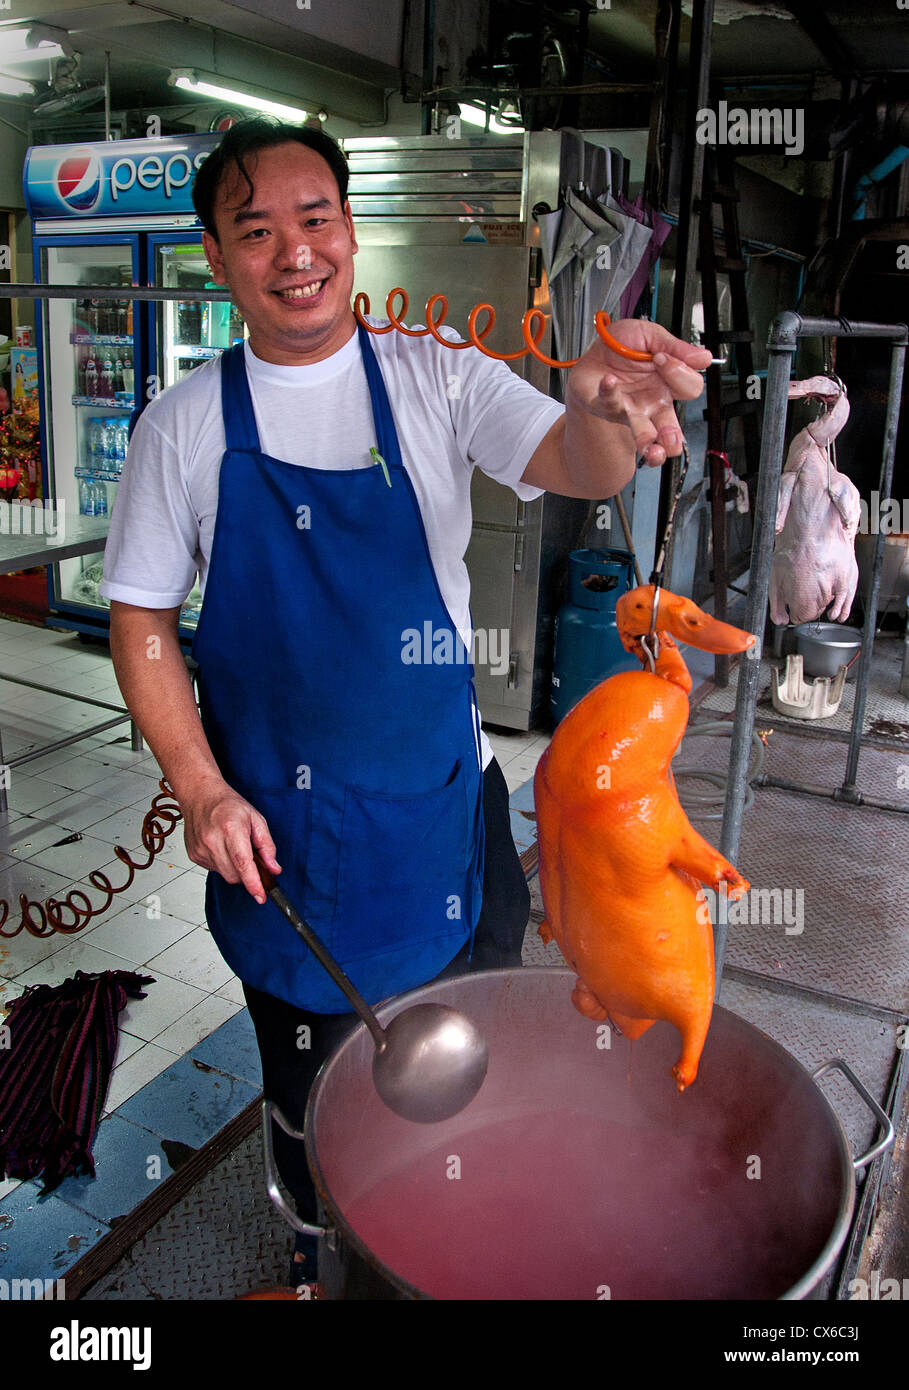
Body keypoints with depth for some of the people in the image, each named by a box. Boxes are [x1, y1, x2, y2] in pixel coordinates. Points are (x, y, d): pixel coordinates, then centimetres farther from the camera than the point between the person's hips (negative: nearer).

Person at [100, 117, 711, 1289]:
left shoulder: (440, 380, -4)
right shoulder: (184, 425, -5)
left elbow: (574, 467, -20)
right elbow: (142, 619, -1)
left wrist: (602, 408, -44)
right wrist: (199, 789, -11)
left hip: (444, 793, 1)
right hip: (273, 818, 0)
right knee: (309, 1075, 18)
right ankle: (325, 1246, 49)